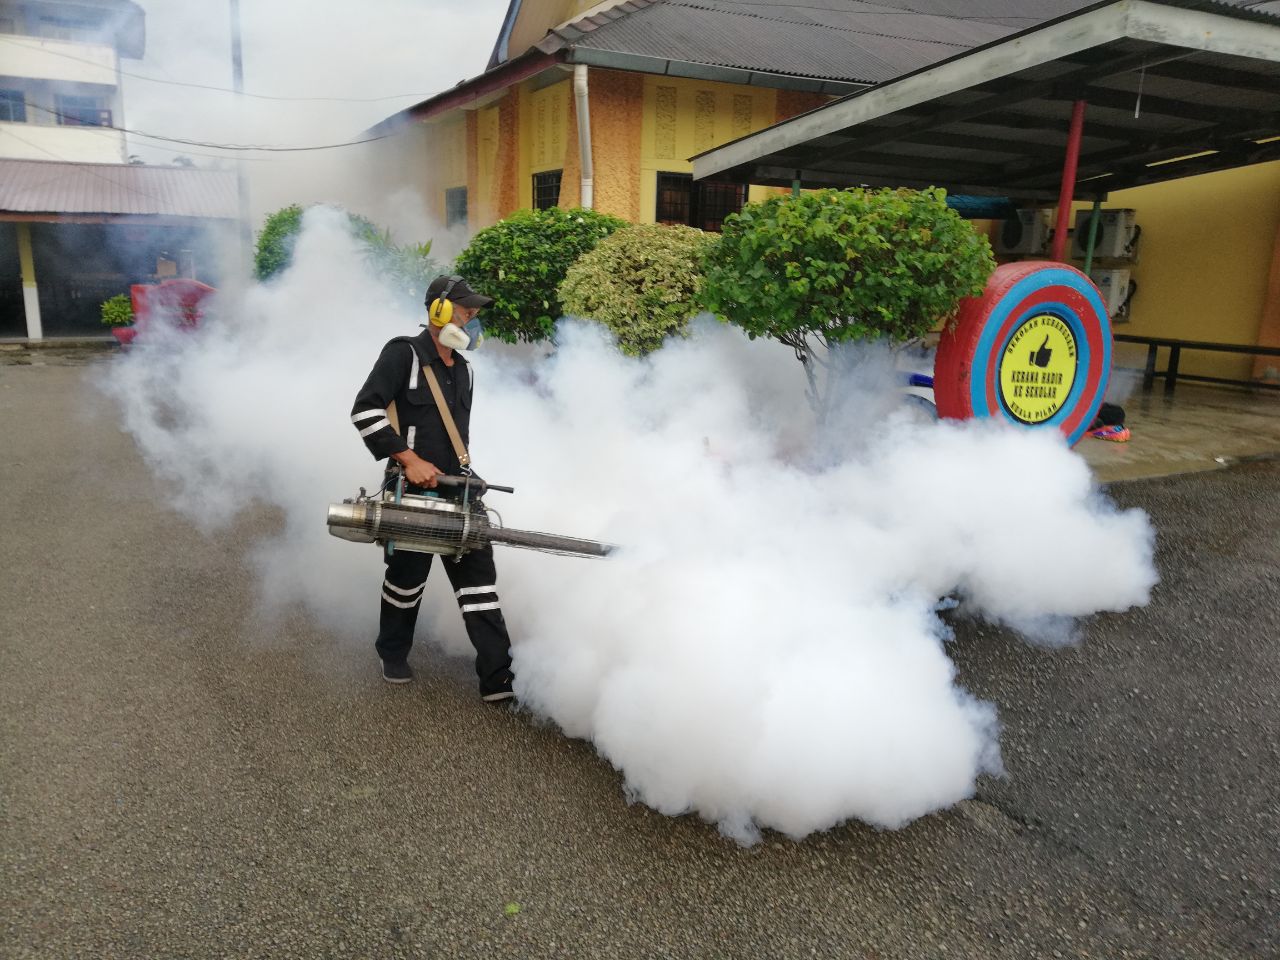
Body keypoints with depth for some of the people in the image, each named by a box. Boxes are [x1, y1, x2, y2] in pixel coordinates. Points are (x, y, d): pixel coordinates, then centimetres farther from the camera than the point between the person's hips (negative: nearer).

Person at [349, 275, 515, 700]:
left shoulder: (462, 369, 16)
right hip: (413, 491, -6)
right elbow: (364, 411, -17)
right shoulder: (403, 354, -8)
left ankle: (498, 677, 2)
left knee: (479, 578, 0)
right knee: (407, 578, 9)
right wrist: (409, 459, -20)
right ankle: (393, 658, 34)